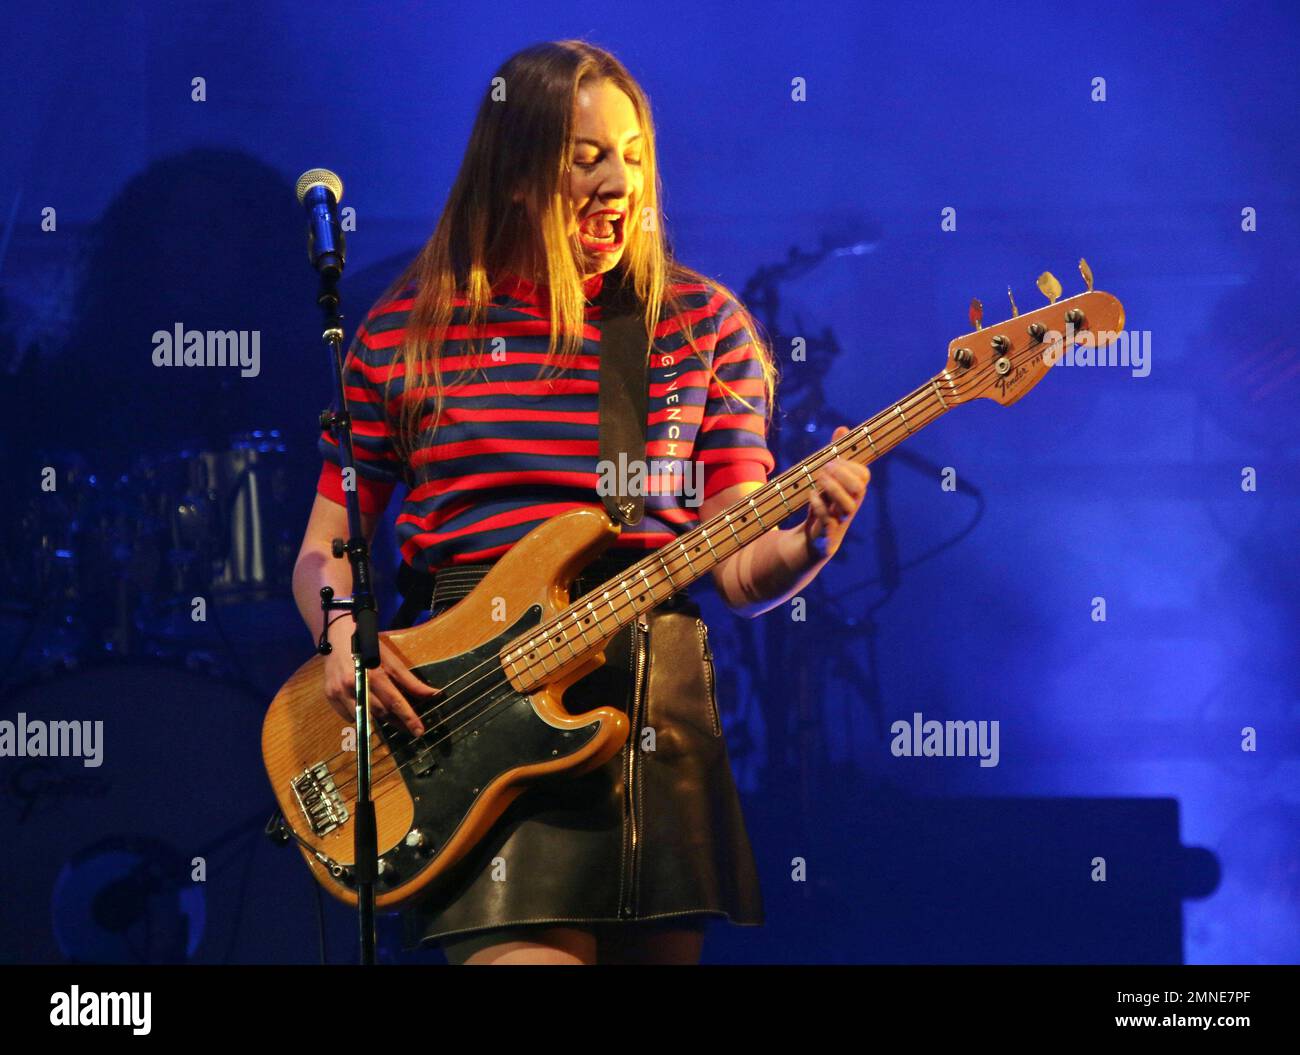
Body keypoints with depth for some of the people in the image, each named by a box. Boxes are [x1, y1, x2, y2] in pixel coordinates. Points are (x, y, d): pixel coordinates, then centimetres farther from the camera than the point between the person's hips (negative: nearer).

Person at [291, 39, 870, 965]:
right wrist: (345, 636, -8)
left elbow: (740, 573, 5)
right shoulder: (409, 329, 8)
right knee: (521, 949, -20)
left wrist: (809, 542, -16)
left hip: (656, 702, 2)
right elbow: (325, 551, 13)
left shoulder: (703, 323, 9)